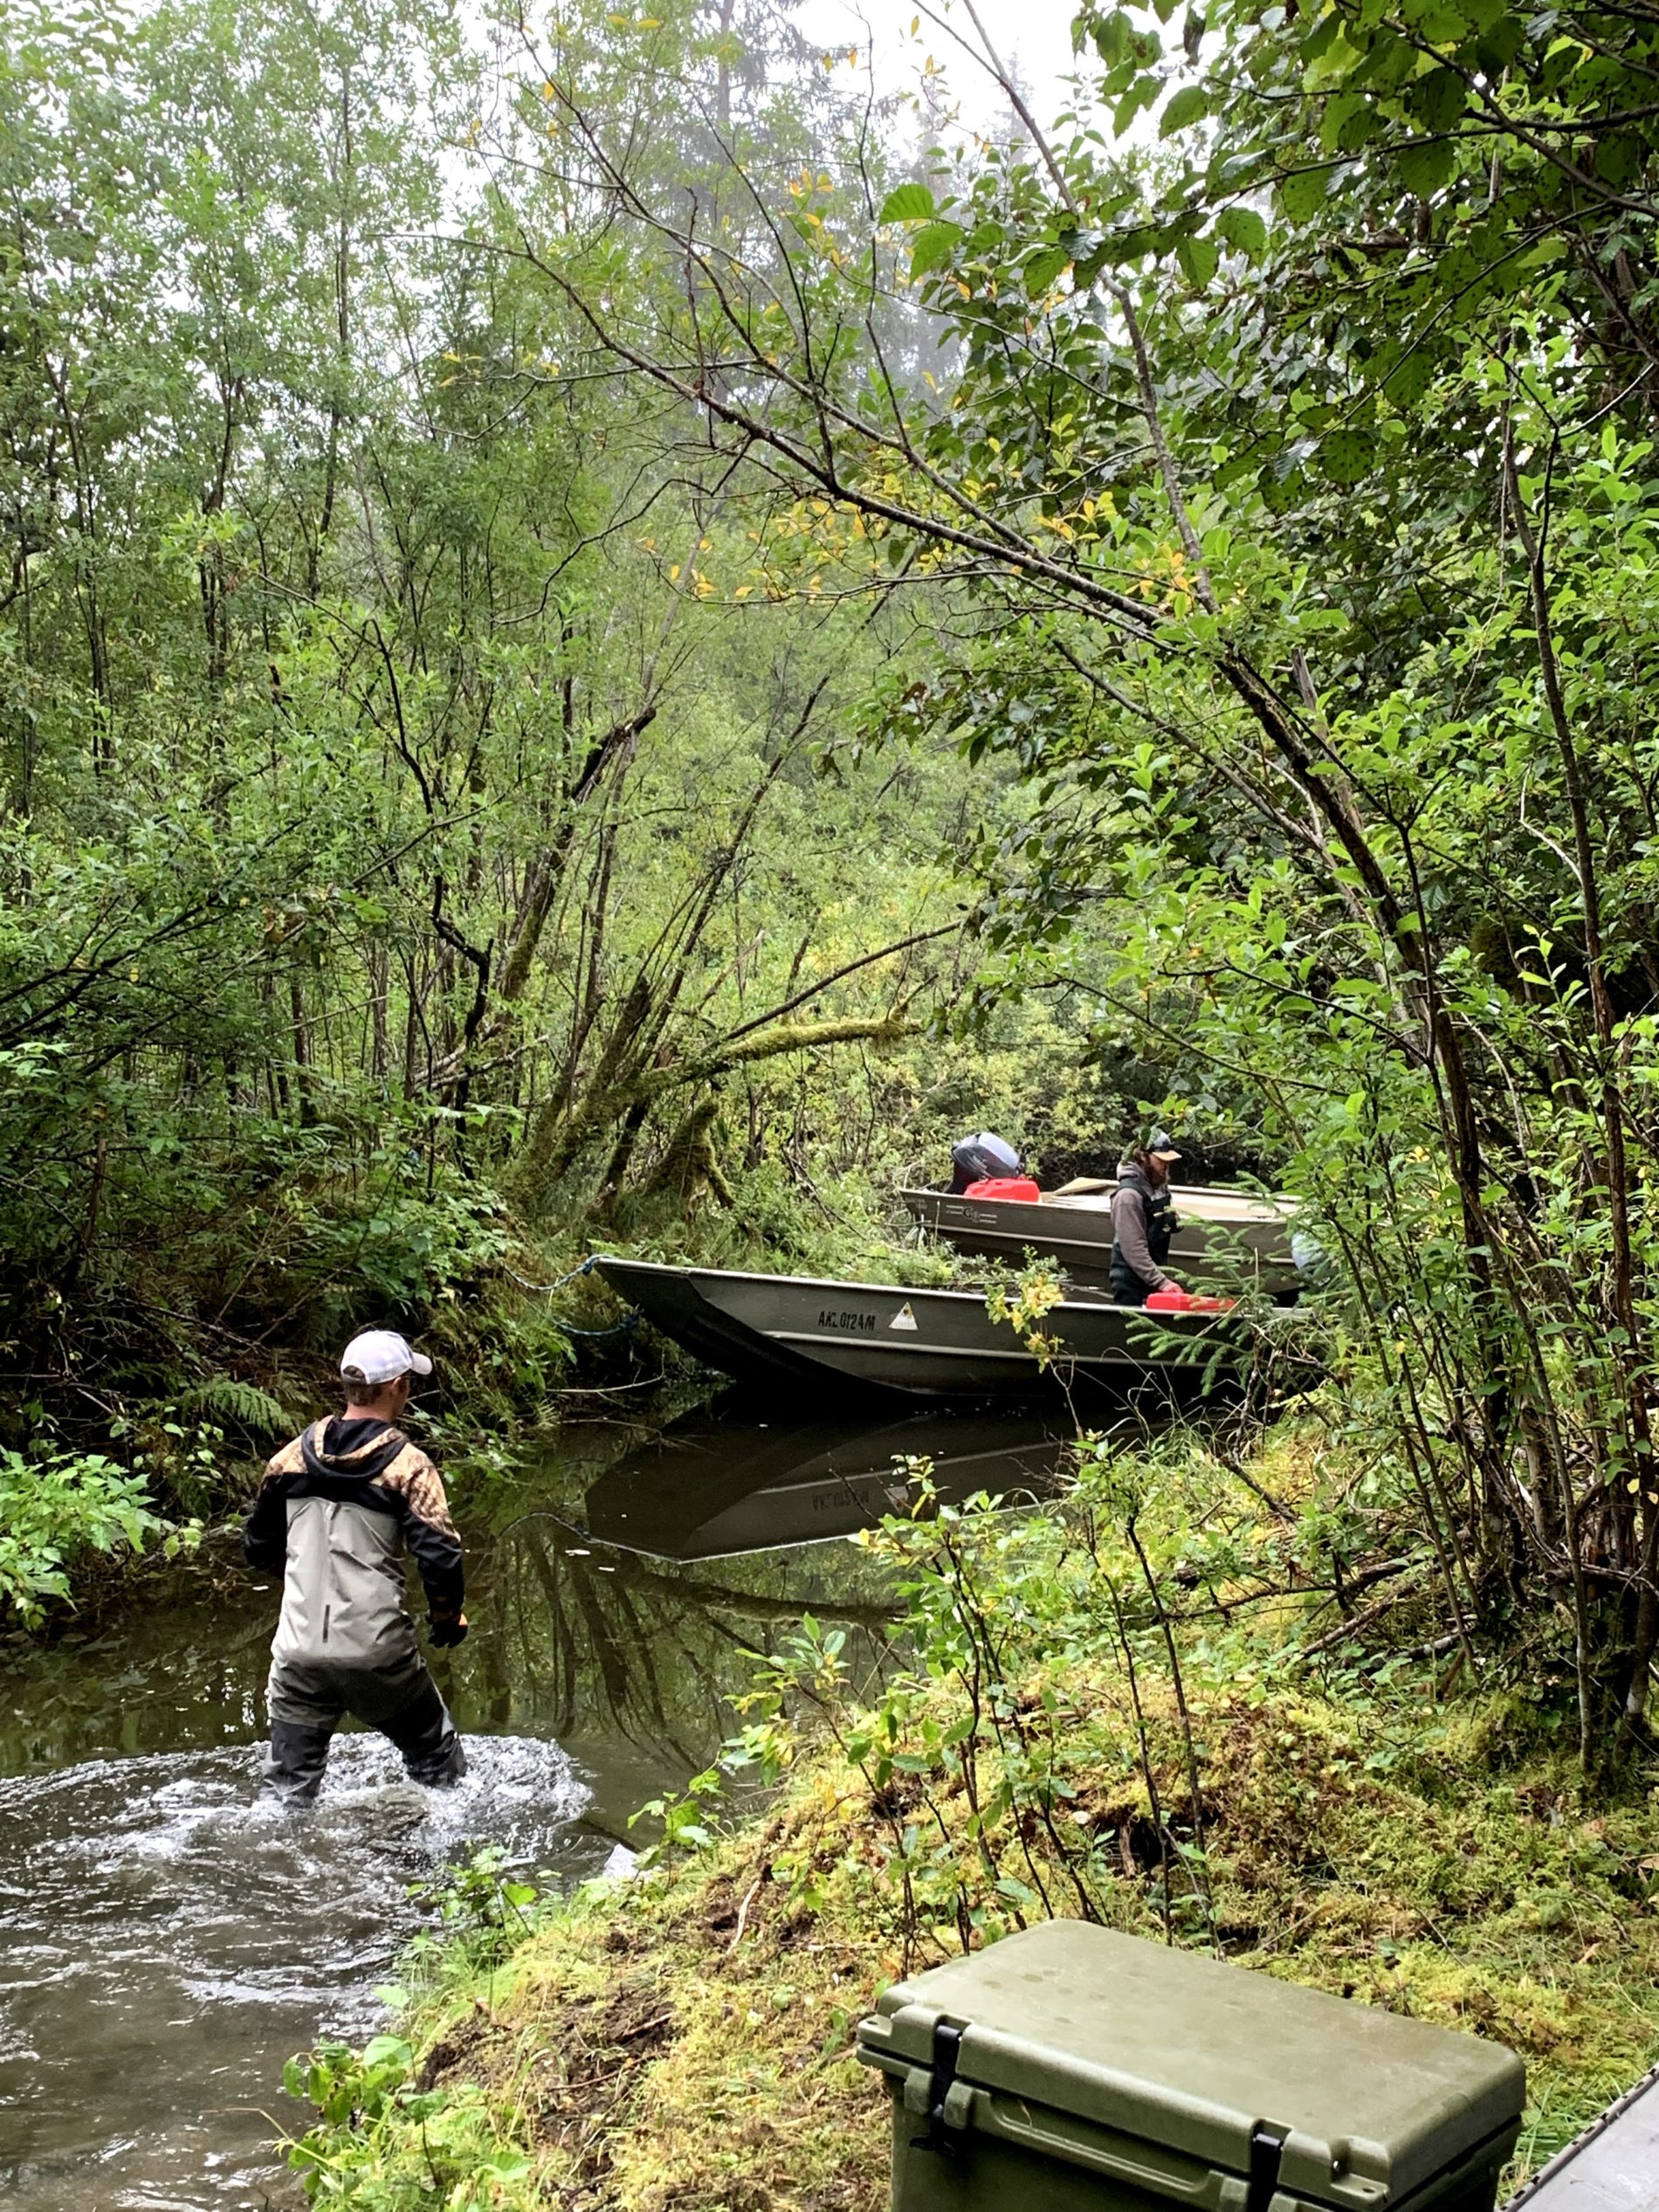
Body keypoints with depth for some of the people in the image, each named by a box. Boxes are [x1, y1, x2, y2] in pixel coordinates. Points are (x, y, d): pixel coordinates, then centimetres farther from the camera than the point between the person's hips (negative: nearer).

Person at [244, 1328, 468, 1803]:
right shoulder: (407, 1465, -8)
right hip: (377, 1654, -3)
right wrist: (448, 1616, 5)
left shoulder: (293, 1456, 5)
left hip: (298, 1652, 3)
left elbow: (259, 1550, 16)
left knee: (287, 1795, 14)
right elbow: (440, 1555, -15)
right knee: (437, 1765, 19)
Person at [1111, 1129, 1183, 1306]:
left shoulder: (1159, 1185, 6)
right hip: (1132, 1285, -8)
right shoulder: (1129, 1195, -19)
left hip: (1154, 1276, 8)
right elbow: (1134, 1249, -24)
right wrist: (1161, 1283, -27)